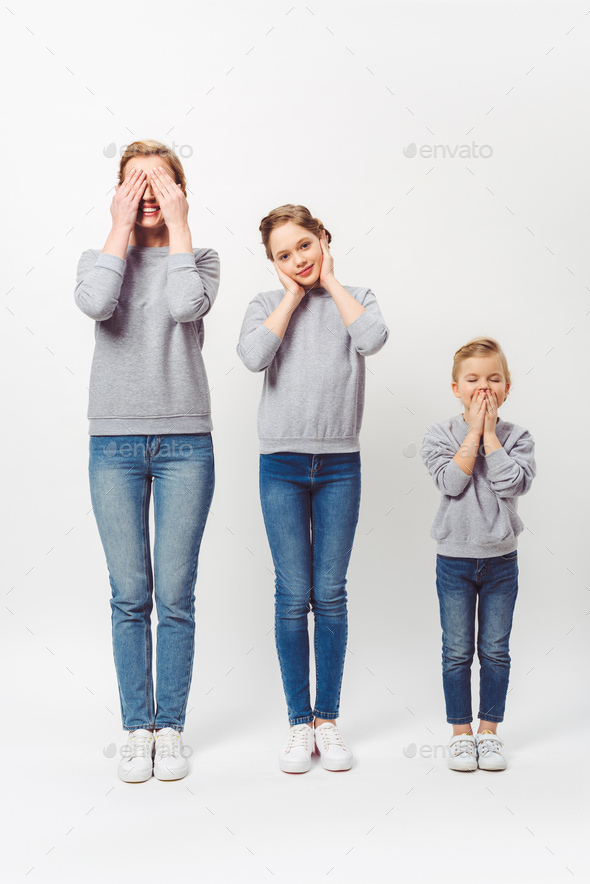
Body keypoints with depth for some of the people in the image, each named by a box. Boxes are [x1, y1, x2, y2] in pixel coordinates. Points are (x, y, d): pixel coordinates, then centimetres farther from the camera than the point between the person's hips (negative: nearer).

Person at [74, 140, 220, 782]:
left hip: (184, 443, -1)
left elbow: (187, 304, -15)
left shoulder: (199, 258, 8)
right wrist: (121, 226, -5)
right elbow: (94, 303, -13)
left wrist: (177, 224, -5)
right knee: (129, 596, 4)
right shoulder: (99, 257, 11)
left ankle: (170, 728, 15)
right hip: (115, 445, 1)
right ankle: (137, 728, 16)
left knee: (176, 596, 2)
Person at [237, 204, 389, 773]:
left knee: (331, 594, 3)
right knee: (293, 595, 0)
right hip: (282, 464, 0)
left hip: (339, 465, 0)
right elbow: (253, 356, -15)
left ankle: (328, 720, 15)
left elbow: (373, 338, -16)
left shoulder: (354, 297, 8)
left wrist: (330, 282, -3)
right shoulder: (266, 305, 7)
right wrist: (293, 295, -5)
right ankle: (299, 723, 11)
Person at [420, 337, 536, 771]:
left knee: (495, 651, 8)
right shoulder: (441, 433, -5)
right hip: (455, 559, -1)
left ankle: (489, 729, 22)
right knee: (457, 652, 6)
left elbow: (512, 483, -19)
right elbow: (451, 481, -19)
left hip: (501, 560, 1)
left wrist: (490, 433, -16)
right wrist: (474, 431, -17)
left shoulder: (516, 436, -2)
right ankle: (461, 732, 20)